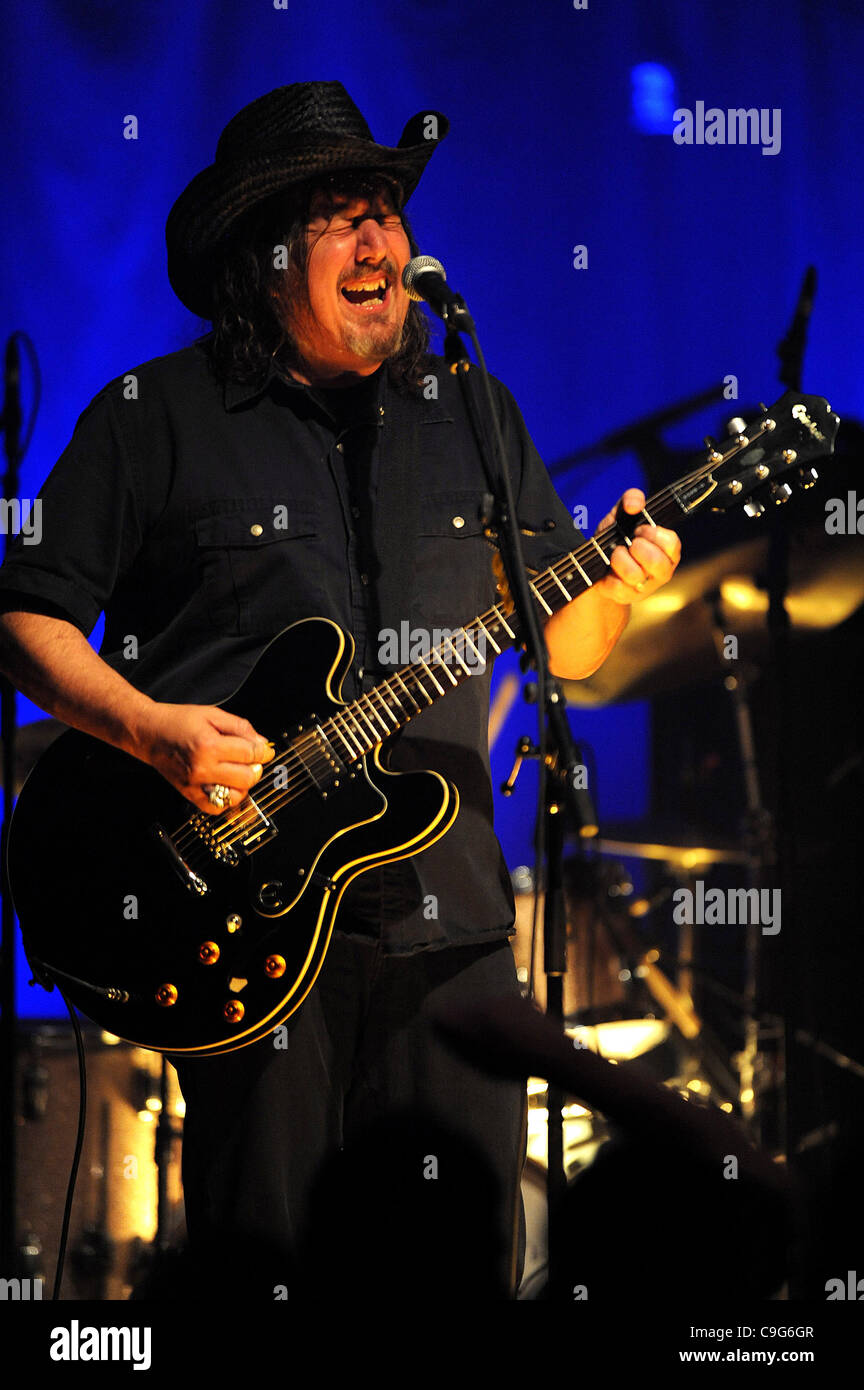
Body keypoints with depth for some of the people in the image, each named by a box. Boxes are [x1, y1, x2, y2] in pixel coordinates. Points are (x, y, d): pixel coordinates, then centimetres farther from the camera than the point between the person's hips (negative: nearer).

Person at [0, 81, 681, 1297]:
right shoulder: (154, 416, 1)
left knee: (470, 1250, 4)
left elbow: (561, 646, 17)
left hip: (448, 911, 4)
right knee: (264, 1253, 0)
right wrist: (148, 728, -13)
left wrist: (614, 593, -5)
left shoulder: (472, 413, 14)